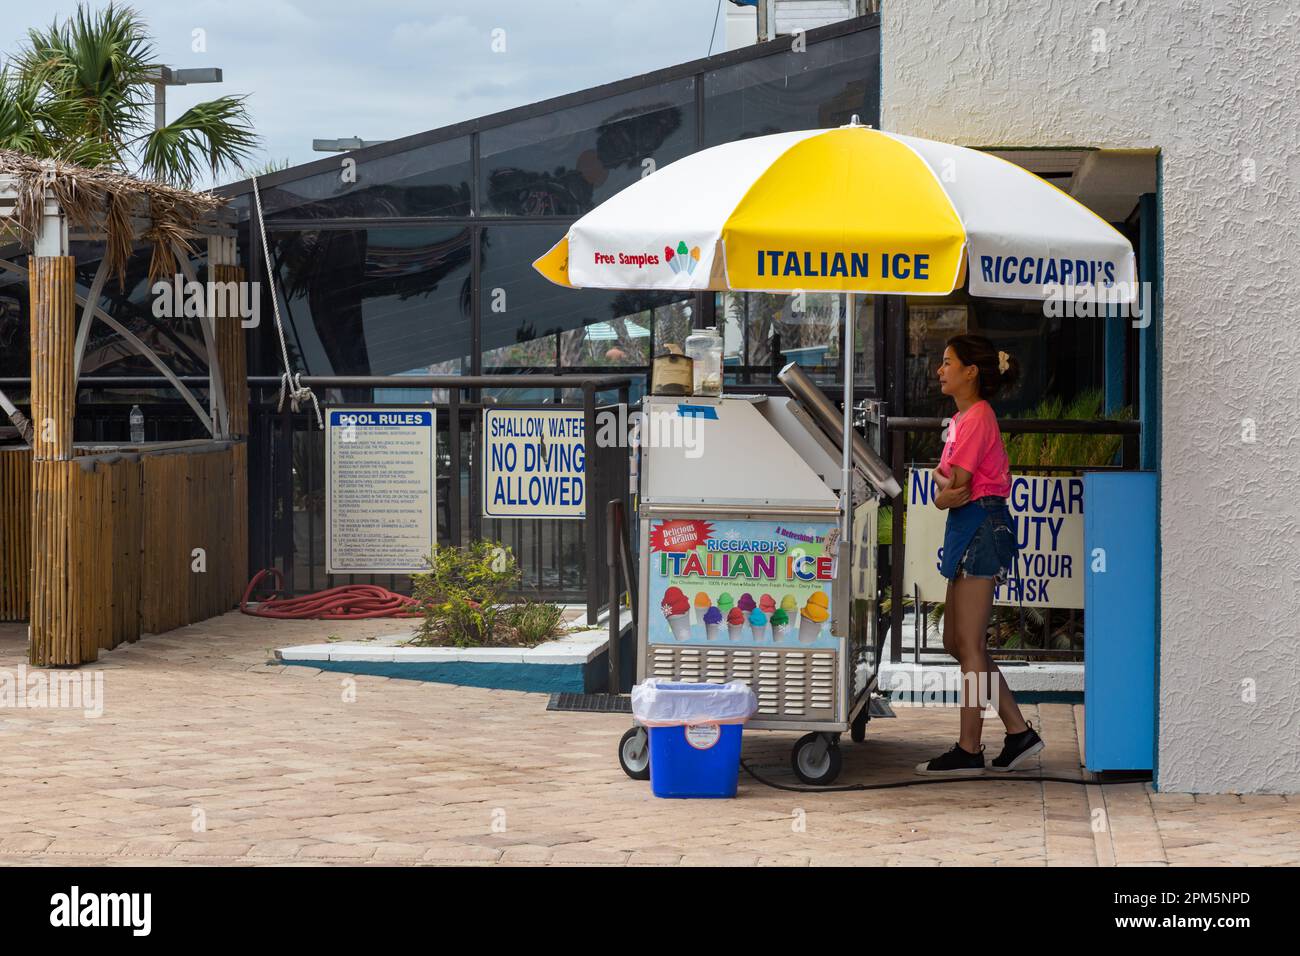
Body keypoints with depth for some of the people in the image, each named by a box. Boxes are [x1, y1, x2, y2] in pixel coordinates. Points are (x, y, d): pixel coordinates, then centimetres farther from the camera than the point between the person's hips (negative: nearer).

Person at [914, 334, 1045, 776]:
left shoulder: (977, 417, -13)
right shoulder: (963, 418, 18)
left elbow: (953, 489, -16)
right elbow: (943, 476, 13)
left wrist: (945, 493, 4)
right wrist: (946, 484, -7)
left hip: (981, 525, -10)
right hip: (968, 530, 10)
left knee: (970, 644, -6)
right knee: (956, 642, 12)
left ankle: (969, 750, -2)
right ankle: (1019, 731, 15)